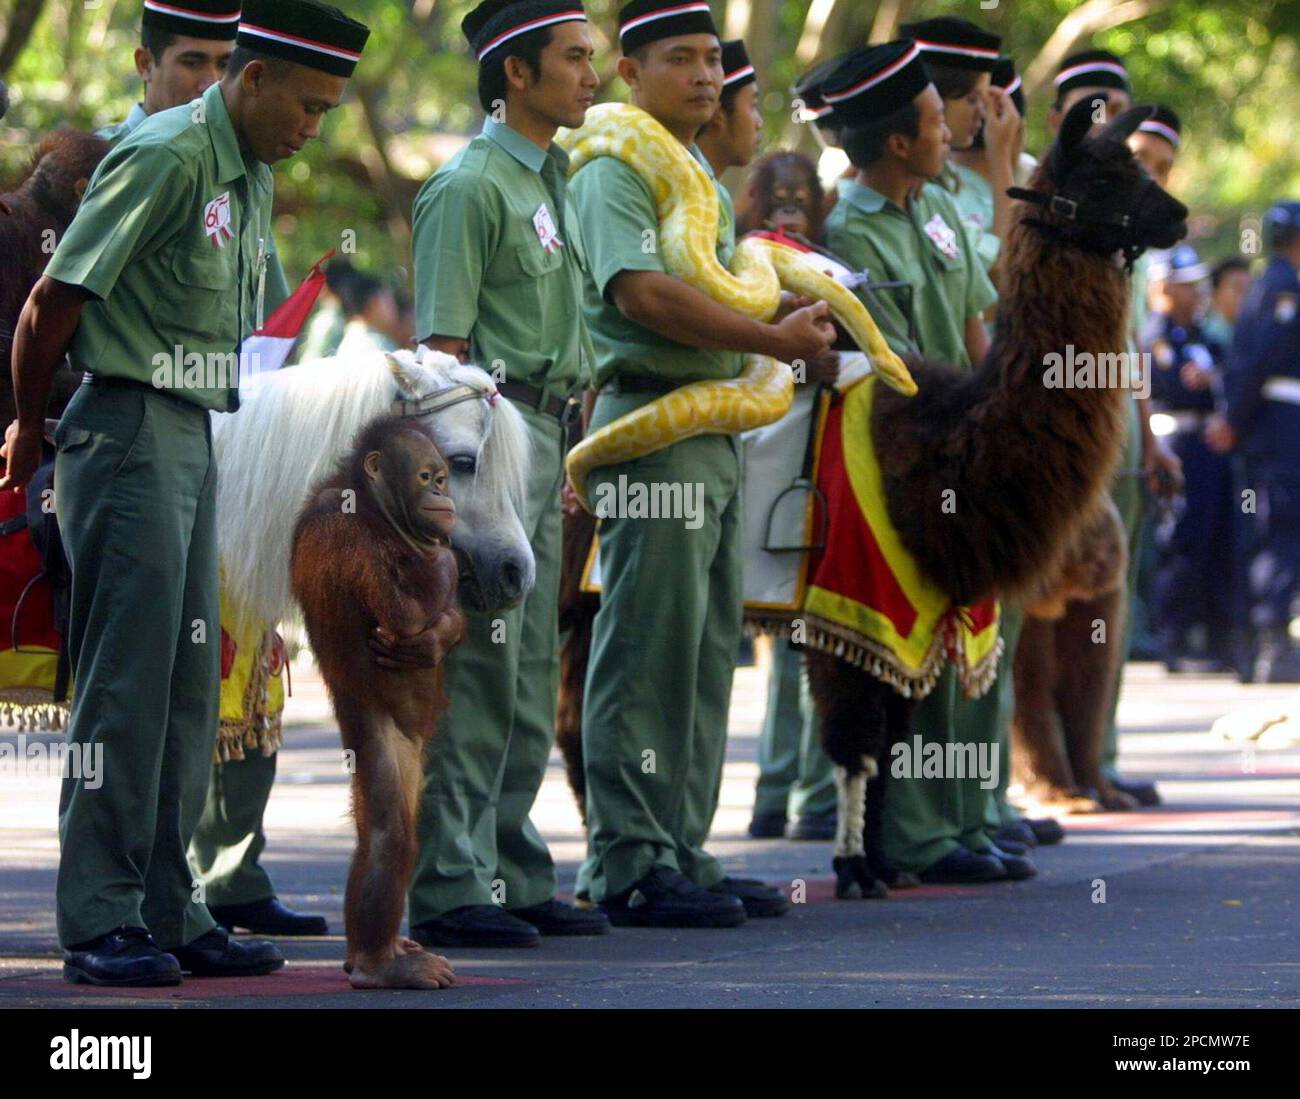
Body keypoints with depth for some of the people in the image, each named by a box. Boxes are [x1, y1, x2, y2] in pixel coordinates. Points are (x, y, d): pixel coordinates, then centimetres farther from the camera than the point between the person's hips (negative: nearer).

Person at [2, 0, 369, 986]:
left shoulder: (252, 177, 15)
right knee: (126, 682, -8)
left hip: (196, 436, 9)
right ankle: (100, 922, -5)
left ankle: (168, 912, 13)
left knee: (189, 685, 9)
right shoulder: (164, 158, -15)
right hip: (130, 432, -9)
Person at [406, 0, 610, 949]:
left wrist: (564, 455, 19)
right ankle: (449, 889, -8)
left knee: (530, 678, 11)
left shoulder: (554, 181, 18)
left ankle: (514, 879, 17)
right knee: (478, 671, -9)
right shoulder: (473, 185, -10)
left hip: (545, 433, 10)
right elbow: (442, 342, -15)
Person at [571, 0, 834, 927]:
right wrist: (774, 340, -21)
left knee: (707, 652, 11)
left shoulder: (705, 178, 21)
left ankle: (683, 854, 16)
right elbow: (644, 292, -22)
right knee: (648, 650, -9)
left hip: (716, 426, 10)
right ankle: (631, 863, -8)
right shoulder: (615, 171, -10)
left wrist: (802, 323, 13)